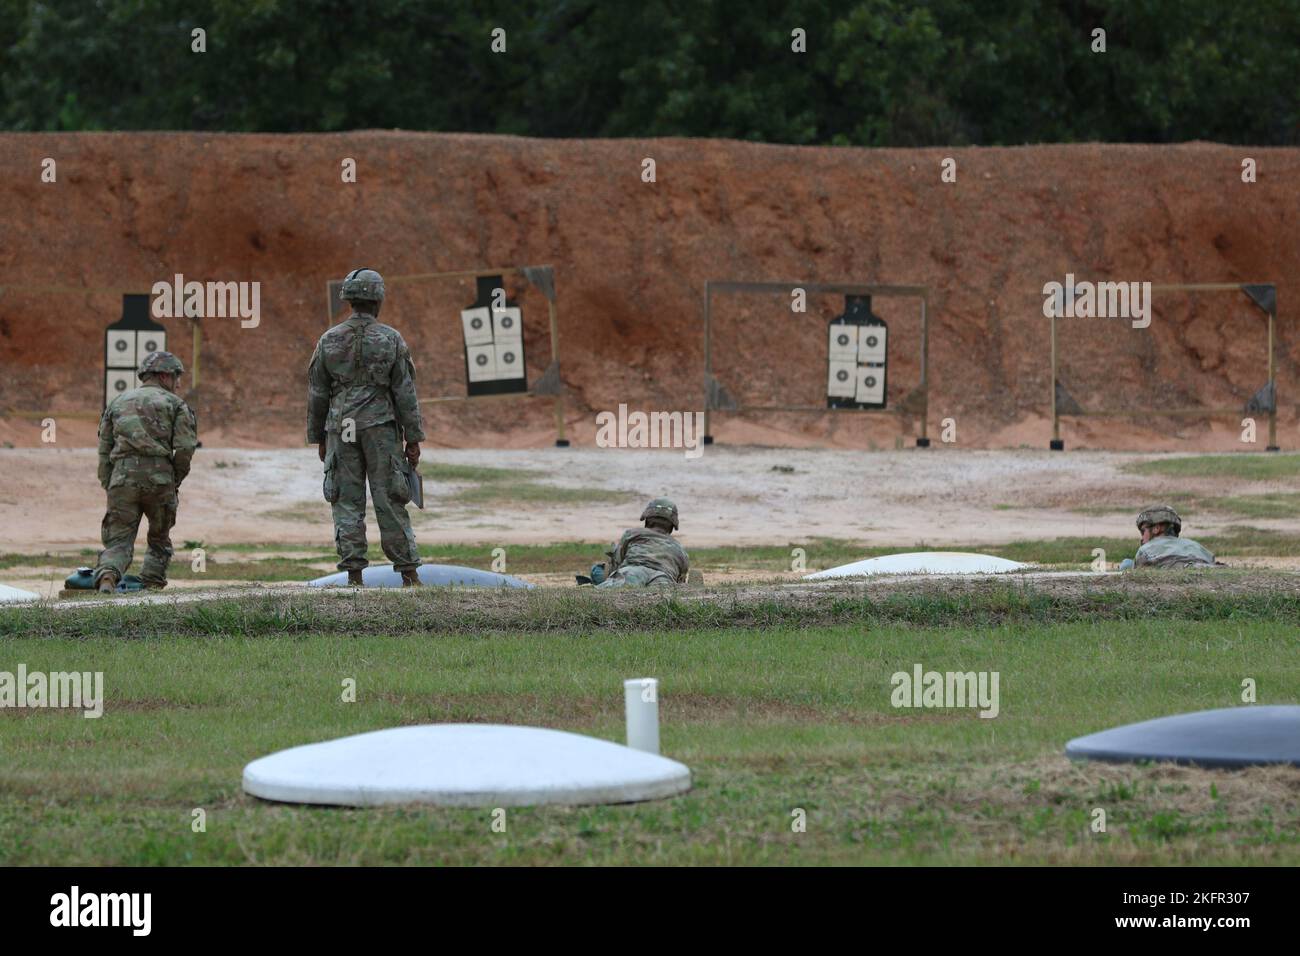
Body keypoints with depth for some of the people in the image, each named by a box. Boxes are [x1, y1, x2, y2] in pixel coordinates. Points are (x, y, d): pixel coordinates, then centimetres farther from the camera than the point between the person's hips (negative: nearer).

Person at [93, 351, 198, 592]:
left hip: (122, 477, 2)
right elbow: (185, 447, -3)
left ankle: (107, 576, -28)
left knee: (118, 542, -1)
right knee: (160, 540, 19)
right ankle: (151, 584, 9)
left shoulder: (118, 403, 21)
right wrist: (175, 481, 10)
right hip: (159, 477, -2)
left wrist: (109, 488, 18)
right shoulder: (175, 404, 9)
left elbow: (104, 451, 16)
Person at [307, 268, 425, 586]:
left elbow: (317, 393, 6)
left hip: (341, 428, 1)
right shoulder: (391, 339, -3)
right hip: (381, 428, -1)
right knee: (390, 502, 2)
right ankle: (409, 574, 2)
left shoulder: (329, 340, 3)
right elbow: (405, 393, -4)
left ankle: (354, 575, -2)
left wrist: (319, 438, 15)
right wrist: (413, 439, 0)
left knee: (347, 503, 3)